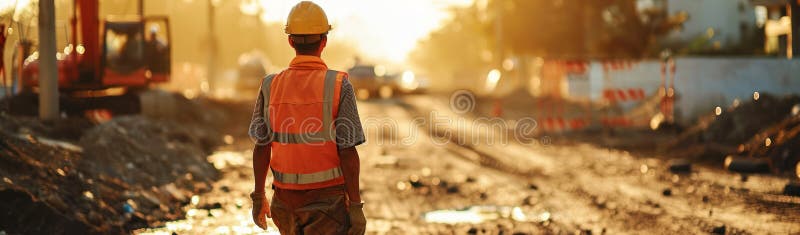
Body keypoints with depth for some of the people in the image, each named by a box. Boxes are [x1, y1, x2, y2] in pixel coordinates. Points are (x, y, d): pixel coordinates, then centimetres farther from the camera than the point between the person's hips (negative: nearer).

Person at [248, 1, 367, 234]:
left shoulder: (271, 86, -1)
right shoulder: (339, 86, -11)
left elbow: (261, 148, 2)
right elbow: (348, 153, -13)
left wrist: (259, 197, 13)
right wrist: (356, 206, -8)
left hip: (285, 198, 4)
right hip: (327, 200, -4)